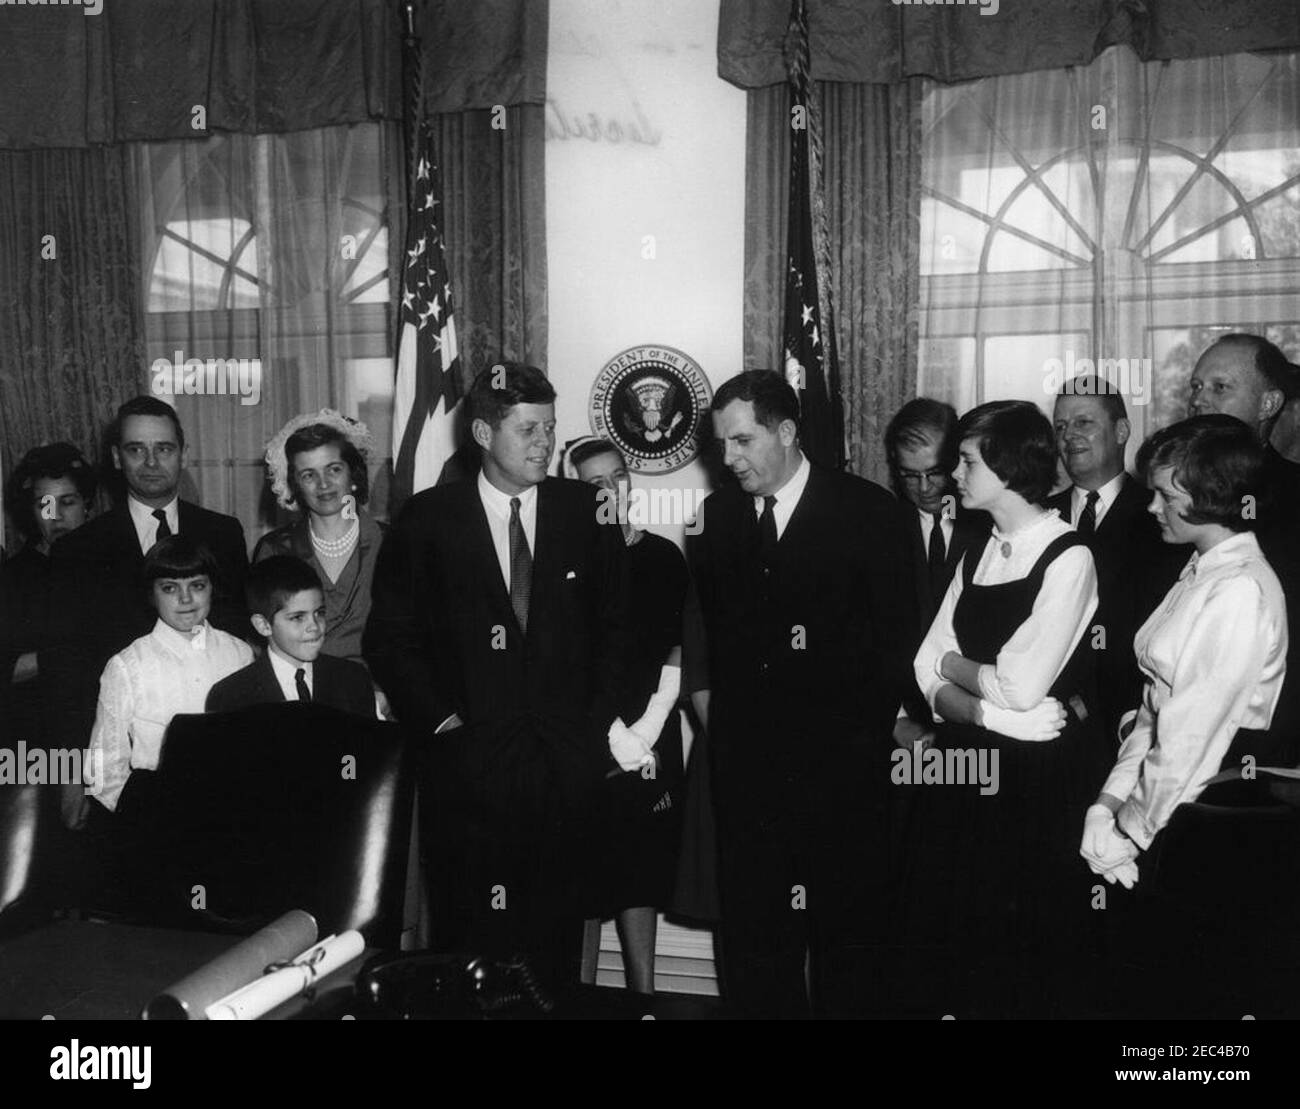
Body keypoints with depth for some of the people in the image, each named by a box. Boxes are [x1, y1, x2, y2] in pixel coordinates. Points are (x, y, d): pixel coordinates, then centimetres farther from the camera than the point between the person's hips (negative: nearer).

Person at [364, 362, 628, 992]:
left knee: (556, 940, 6)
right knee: (470, 937, 5)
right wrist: (439, 719, -3)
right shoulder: (428, 520, 1)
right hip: (469, 764, -1)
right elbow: (389, 638, 5)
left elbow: (616, 625, 10)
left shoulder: (585, 512, 6)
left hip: (568, 764, 1)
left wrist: (596, 722, 2)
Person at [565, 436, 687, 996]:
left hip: (652, 739, 2)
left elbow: (678, 649, 3)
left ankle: (644, 991, 15)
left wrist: (647, 727, -7)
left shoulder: (664, 555, 7)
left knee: (643, 865, 7)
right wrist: (615, 734, -10)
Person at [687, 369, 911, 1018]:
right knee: (752, 933, 9)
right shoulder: (715, 515, 8)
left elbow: (894, 632, -1)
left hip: (840, 762, -3)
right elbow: (700, 629, 13)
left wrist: (875, 728, -3)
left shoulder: (867, 510, -3)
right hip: (745, 758, 3)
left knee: (844, 934, 9)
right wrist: (707, 698, 0)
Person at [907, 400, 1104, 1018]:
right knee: (964, 943, 11)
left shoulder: (1068, 559, -11)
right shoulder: (975, 559, 11)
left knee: (1036, 956, 5)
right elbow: (929, 673, 4)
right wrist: (988, 713, -14)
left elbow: (1020, 687, -18)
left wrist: (953, 663, -1)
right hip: (969, 768, 6)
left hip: (1044, 777, -6)